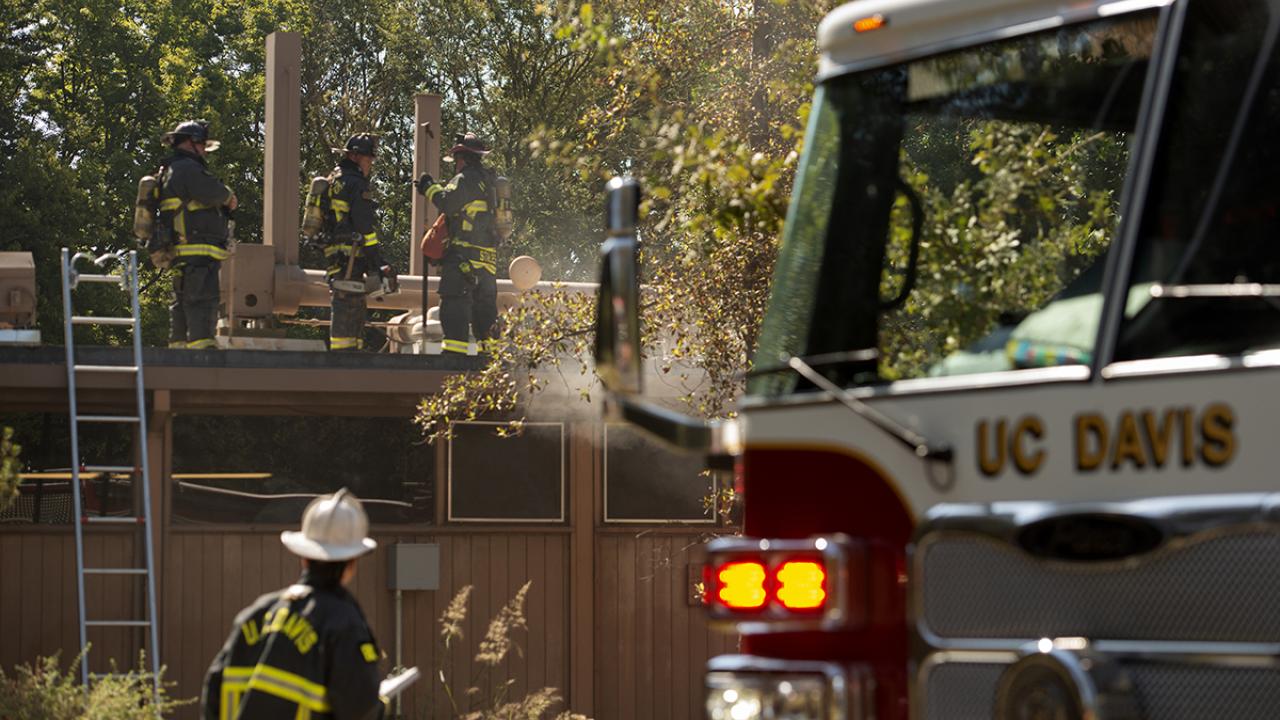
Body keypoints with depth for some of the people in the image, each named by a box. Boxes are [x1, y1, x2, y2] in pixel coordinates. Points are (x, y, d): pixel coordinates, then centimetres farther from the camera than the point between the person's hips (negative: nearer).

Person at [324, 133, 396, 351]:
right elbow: (364, 225, -14)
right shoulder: (355, 183, -9)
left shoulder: (335, 180, 21)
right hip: (349, 255, -10)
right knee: (348, 306, -11)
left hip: (333, 255, 10)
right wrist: (377, 263, -13)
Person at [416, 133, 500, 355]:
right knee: (484, 305, 13)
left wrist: (430, 188, -2)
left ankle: (455, 349, -20)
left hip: (465, 252, -9)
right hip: (488, 256, 9)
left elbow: (448, 202, -17)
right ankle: (489, 349, 12)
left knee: (455, 303, -12)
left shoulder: (466, 179, -7)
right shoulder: (488, 181, 21)